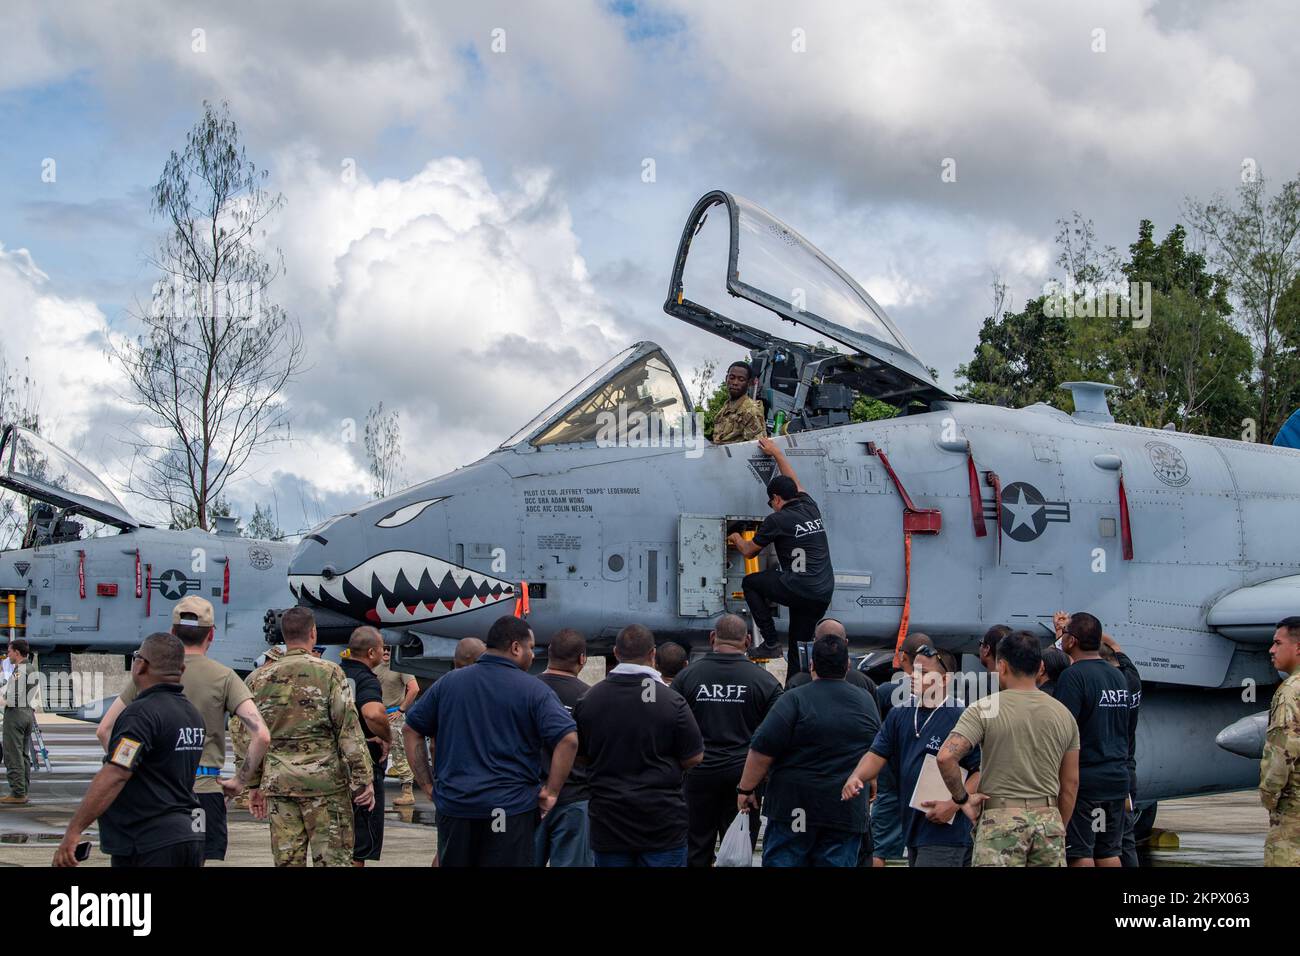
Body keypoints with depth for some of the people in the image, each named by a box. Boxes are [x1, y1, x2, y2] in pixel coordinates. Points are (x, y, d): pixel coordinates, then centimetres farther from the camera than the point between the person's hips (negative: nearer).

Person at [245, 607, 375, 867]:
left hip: (277, 782, 4)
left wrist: (255, 785, 18)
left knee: (287, 859, 7)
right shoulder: (328, 672, -5)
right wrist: (364, 778, -5)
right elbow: (349, 728, -8)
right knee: (333, 857, -1)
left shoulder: (259, 678, 7)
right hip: (325, 780, -4)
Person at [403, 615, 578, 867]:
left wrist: (427, 785, 11)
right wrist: (551, 792, -9)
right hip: (511, 809, -4)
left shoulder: (448, 682, 7)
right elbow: (568, 739, -17)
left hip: (453, 807, 4)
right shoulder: (534, 690, -6)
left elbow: (411, 731, 10)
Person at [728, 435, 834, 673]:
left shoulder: (777, 520, -4)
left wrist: (737, 539, 33)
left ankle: (770, 642, 11)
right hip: (825, 593, 6)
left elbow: (749, 551, 10)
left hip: (798, 589, -6)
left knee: (750, 583, 17)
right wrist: (776, 453, 46)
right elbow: (794, 482, 34)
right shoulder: (810, 508, 12)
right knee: (799, 643, 14)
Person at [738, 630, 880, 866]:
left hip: (793, 806, -4)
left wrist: (745, 788, -4)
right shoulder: (867, 702, 7)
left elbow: (763, 751, -13)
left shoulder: (795, 699, -9)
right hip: (848, 812, 4)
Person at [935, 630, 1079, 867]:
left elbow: (946, 757, -18)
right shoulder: (1063, 714, 9)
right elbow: (1071, 784, 12)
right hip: (1049, 819, 4)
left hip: (1001, 819, -4)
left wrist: (962, 799, -4)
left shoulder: (984, 709, -5)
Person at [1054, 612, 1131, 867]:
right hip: (1117, 777, 7)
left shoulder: (1073, 676, -13)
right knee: (1109, 852, 12)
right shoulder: (1118, 676, 12)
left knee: (1080, 853, -2)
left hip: (1084, 779, -7)